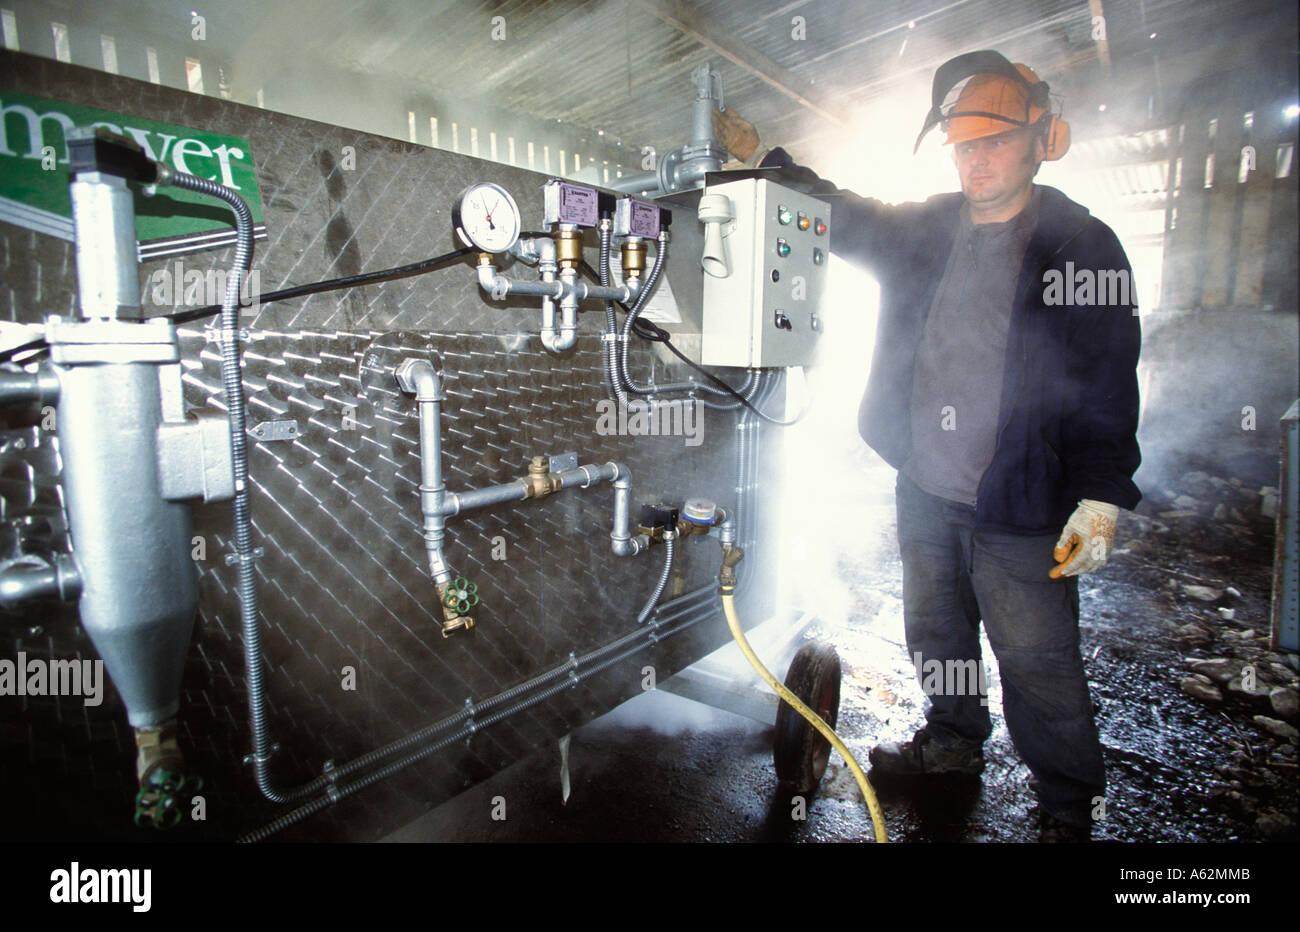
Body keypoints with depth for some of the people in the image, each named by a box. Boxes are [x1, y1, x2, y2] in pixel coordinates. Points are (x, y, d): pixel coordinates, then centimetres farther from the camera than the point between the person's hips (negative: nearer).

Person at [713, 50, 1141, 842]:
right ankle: (954, 743, 46)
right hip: (924, 491, 6)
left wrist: (1101, 500, -16)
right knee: (936, 635, 22)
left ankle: (1070, 804, 32)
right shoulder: (925, 229, 6)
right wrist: (765, 159, 22)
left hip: (1021, 511, -5)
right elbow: (846, 217, 22)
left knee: (1038, 665, 6)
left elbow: (1109, 387, -10)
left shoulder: (1082, 245, -8)